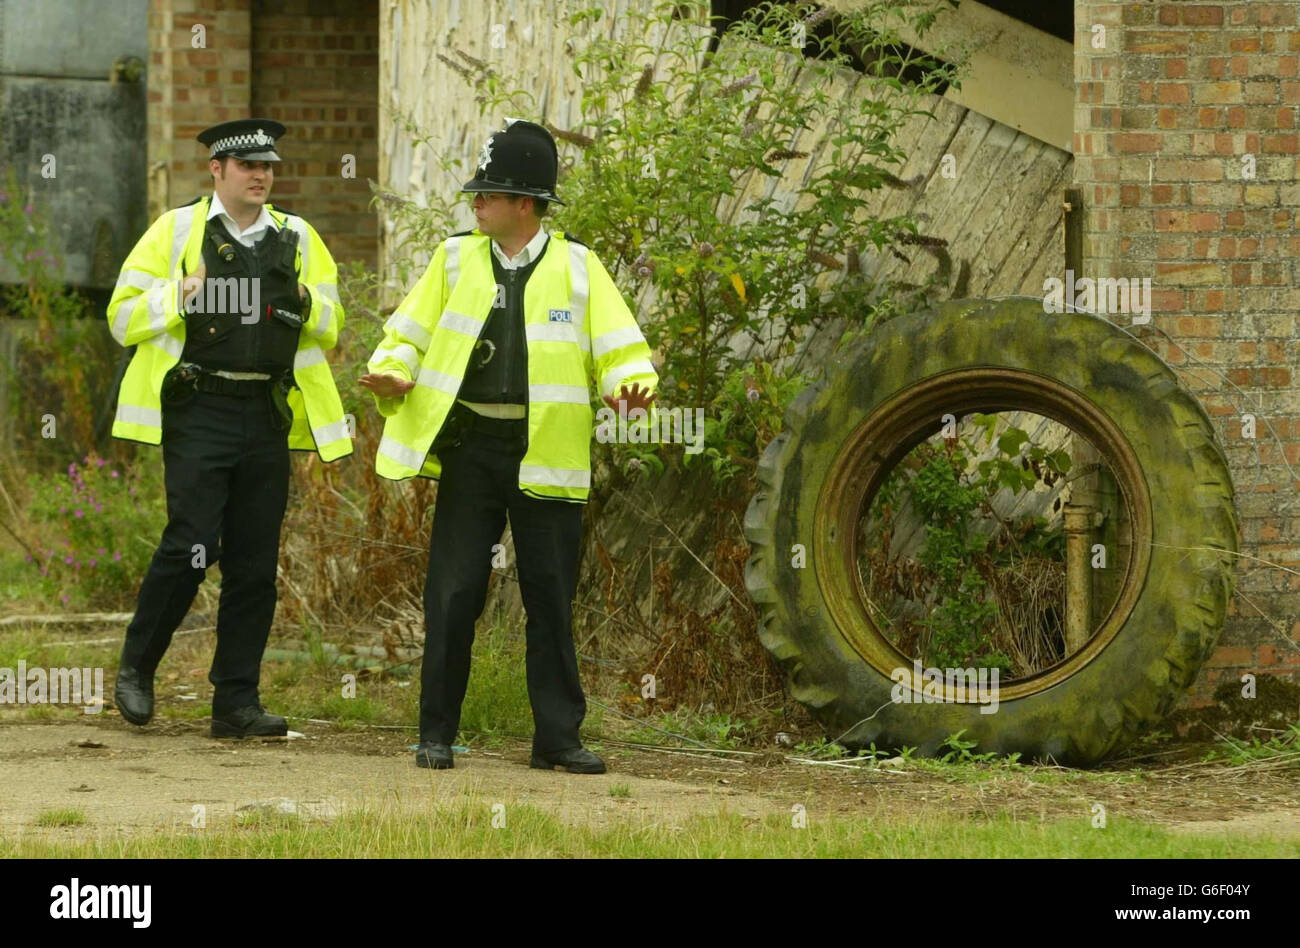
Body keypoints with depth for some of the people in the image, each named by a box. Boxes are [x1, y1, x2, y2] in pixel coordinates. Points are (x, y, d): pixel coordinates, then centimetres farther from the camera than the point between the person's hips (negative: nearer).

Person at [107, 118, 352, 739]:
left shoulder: (297, 240, 15)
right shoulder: (175, 232, 5)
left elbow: (331, 328, 19)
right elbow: (124, 317, 2)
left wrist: (306, 303, -3)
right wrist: (185, 292, -13)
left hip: (268, 416, 4)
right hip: (197, 412, -4)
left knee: (255, 564, 3)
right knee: (192, 544, -14)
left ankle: (237, 703, 8)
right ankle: (136, 669, 5)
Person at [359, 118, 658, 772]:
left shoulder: (575, 267, 4)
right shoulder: (456, 259, 9)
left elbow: (617, 347, 1)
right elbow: (410, 334, 13)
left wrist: (633, 383, -20)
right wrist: (390, 375, -8)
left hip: (546, 457, -1)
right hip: (470, 448, 1)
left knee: (550, 596, 4)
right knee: (453, 591, -1)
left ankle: (557, 736, 11)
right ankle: (437, 733, 8)